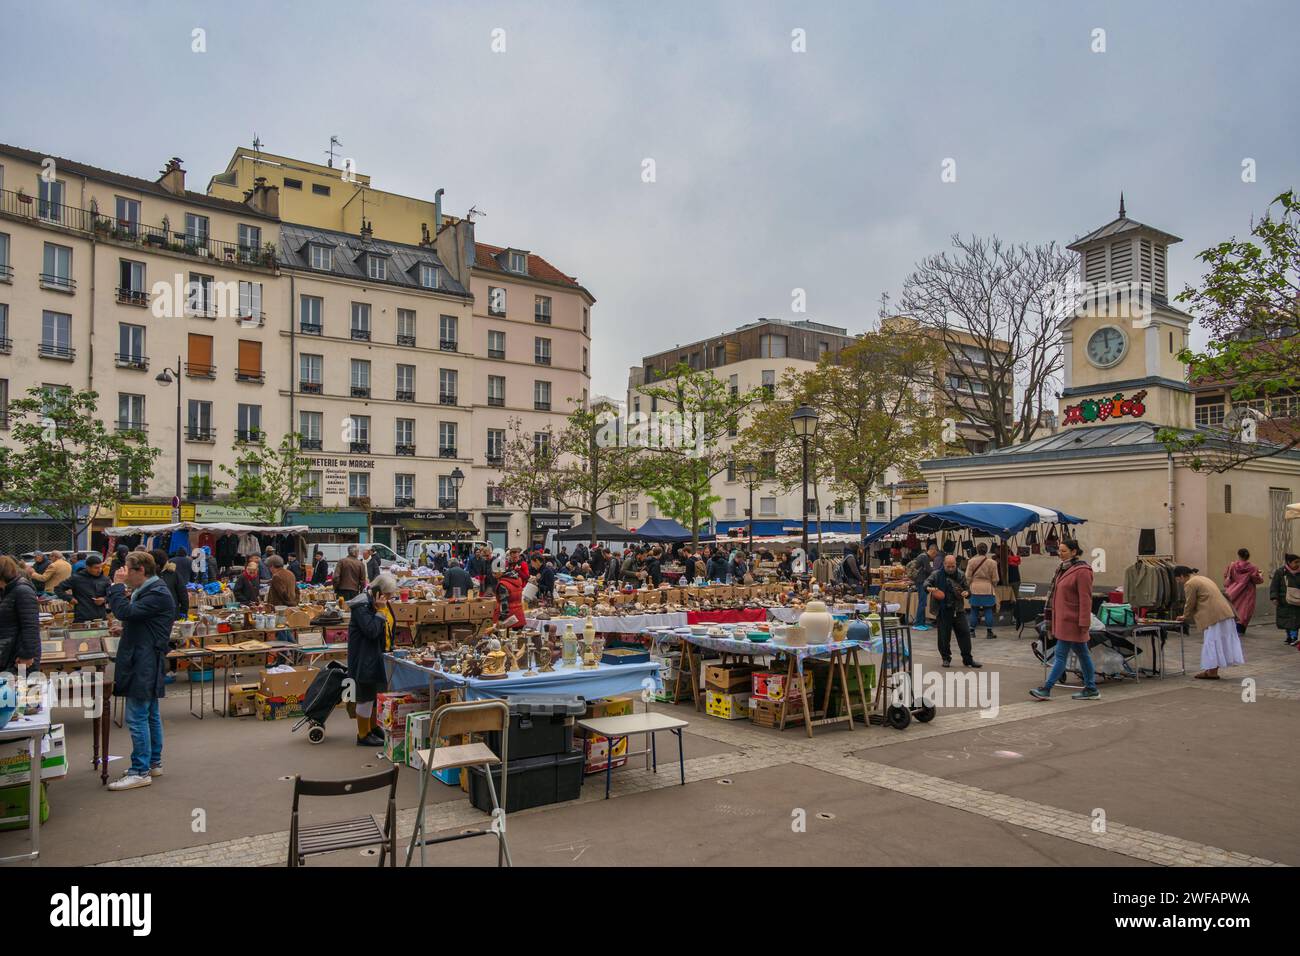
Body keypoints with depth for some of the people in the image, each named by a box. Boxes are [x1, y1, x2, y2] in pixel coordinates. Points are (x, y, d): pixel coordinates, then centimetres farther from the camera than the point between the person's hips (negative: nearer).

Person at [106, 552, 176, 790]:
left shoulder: (158, 594, -18)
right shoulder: (147, 590, 15)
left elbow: (124, 612, -25)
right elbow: (126, 613, 19)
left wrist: (118, 586, -13)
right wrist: (125, 595, 2)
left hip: (144, 664, -11)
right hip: (145, 662, 11)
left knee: (137, 718, -7)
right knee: (150, 715, 17)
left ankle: (140, 771, -1)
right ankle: (153, 763, 26)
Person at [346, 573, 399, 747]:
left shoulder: (382, 602, 8)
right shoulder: (362, 605, -20)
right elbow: (371, 631, -30)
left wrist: (390, 649, 14)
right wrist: (380, 610, -25)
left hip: (380, 656, 9)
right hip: (365, 658, -9)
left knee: (376, 693, 19)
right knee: (366, 696, 0)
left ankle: (373, 727, 34)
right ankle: (363, 735, 11)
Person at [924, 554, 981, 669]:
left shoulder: (960, 575, 8)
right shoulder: (936, 574, -1)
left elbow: (967, 589, 14)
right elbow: (927, 582, -11)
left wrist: (966, 593, -10)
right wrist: (929, 588, -35)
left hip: (958, 610, 2)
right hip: (942, 611, -2)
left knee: (964, 633, 1)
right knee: (944, 636, 2)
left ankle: (968, 659, 12)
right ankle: (946, 658, 18)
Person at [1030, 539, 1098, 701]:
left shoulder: (1082, 571, -15)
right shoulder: (1063, 569, 12)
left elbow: (1085, 599, -18)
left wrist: (1084, 624, -19)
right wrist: (1052, 620, 18)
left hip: (1071, 621, -9)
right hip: (1063, 619, 9)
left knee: (1061, 655, -5)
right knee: (1082, 654, 15)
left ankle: (1046, 689, -3)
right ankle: (1091, 689, 22)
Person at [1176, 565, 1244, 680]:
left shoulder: (1190, 583, -7)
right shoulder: (1202, 578, 22)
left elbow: (1190, 604, -4)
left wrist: (1184, 616, 13)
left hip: (1213, 617, -10)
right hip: (1225, 612, 10)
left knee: (1211, 641, -4)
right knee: (1221, 640, 10)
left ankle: (1212, 671, 0)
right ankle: (1212, 670, 15)